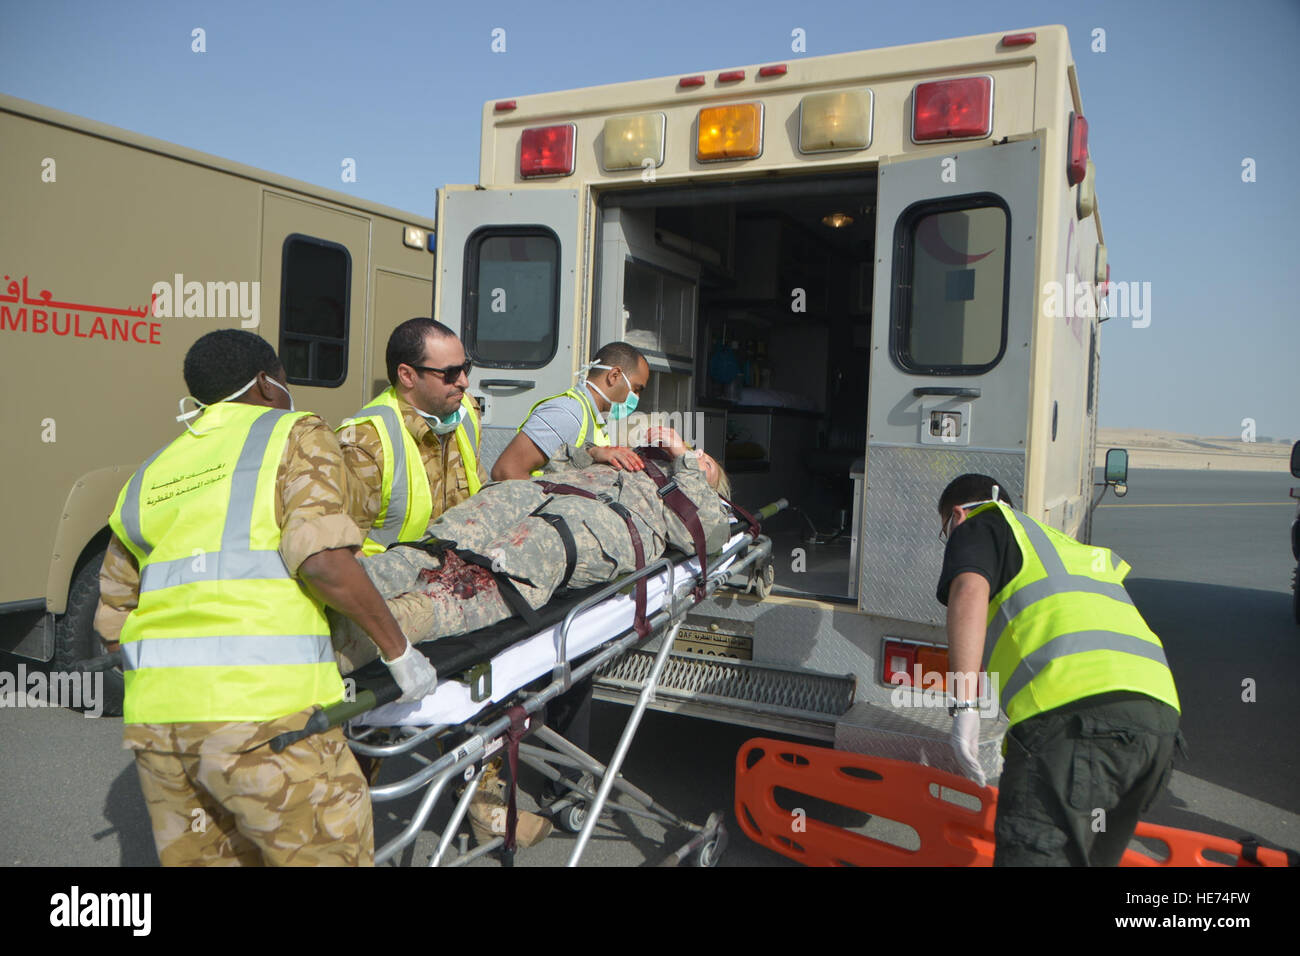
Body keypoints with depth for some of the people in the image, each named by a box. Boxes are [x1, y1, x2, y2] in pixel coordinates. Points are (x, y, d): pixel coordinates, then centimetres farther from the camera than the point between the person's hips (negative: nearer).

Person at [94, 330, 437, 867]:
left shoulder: (147, 477, 20)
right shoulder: (293, 435, 2)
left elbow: (114, 626, 23)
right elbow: (323, 558, -15)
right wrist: (398, 650, -6)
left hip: (153, 720, 7)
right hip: (261, 712, -6)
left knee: (198, 856, 21)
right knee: (332, 852, 7)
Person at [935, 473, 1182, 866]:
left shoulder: (979, 527, 15)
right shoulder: (1071, 546, 38)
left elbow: (970, 590, -7)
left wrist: (964, 704, -15)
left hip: (1072, 707, -8)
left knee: (1032, 853, -13)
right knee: (1090, 859, 20)